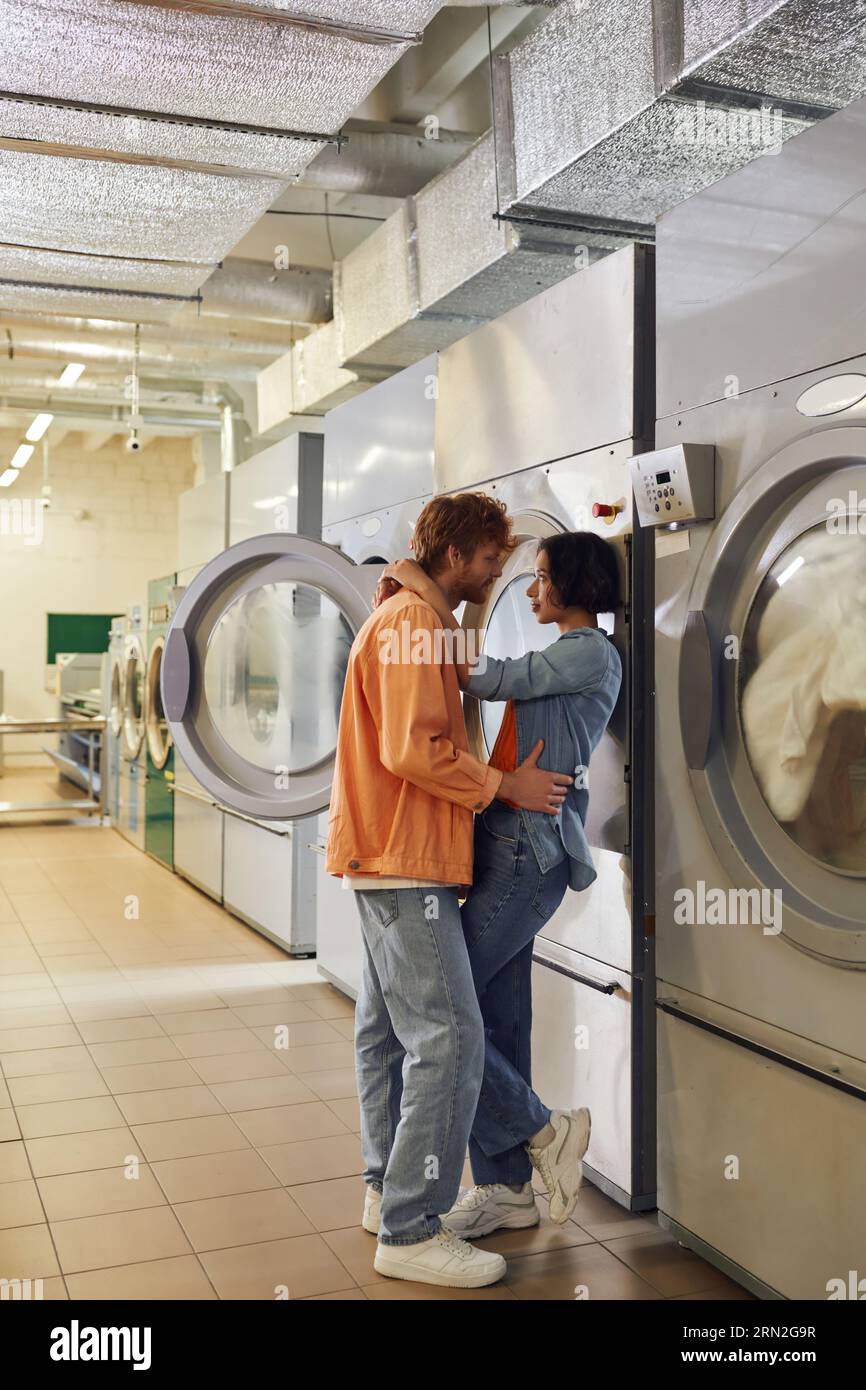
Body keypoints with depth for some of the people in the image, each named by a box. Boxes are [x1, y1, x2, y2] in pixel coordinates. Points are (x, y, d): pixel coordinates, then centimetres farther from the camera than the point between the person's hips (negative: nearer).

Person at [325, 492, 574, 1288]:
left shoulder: (403, 619, 19)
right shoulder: (413, 623, -14)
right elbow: (415, 751, -22)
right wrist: (507, 787, -14)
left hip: (386, 857, 11)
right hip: (407, 862, -11)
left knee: (388, 1029, 16)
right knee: (448, 1036, -10)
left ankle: (389, 1191, 27)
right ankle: (412, 1232, -4)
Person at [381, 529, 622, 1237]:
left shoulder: (592, 652, -8)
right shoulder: (564, 658, 21)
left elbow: (487, 680, -15)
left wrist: (425, 591, -11)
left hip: (528, 856, -9)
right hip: (508, 854, 9)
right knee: (498, 1023, 10)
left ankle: (544, 1130, 6)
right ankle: (507, 1190, 19)